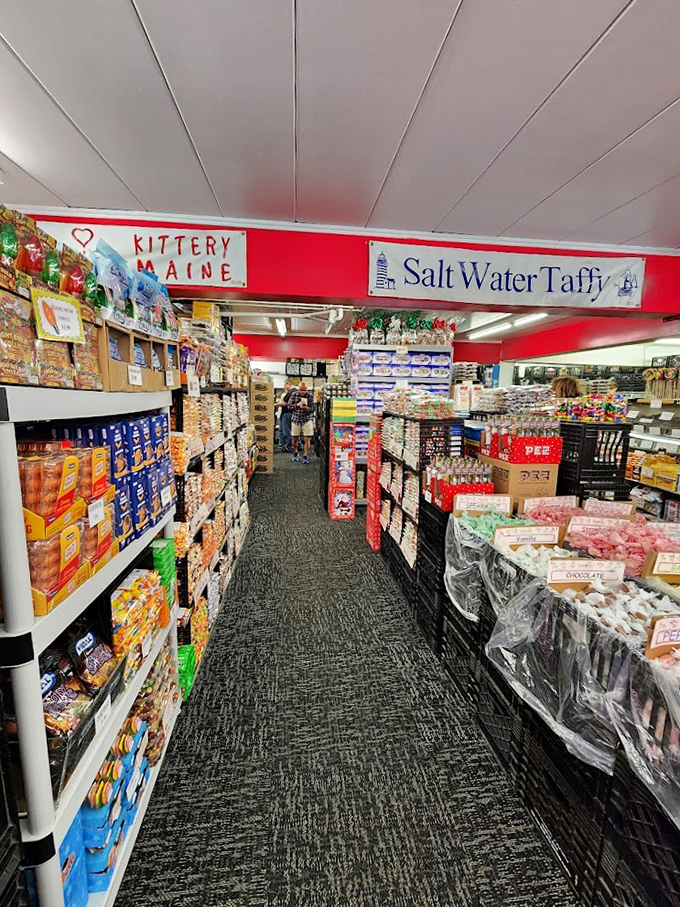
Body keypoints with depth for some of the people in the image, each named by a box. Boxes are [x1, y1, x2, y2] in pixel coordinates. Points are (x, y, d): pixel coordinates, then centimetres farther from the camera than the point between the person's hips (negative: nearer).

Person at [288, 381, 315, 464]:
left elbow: (312, 409, -5)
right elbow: (289, 406, 0)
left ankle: (306, 456, 3)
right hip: (296, 419, 2)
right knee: (295, 438, 9)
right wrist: (297, 405, -16)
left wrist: (306, 407, -25)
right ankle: (295, 453, 34)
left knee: (307, 439, -7)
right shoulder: (294, 395, 0)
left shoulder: (310, 396, -4)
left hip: (307, 419, -1)